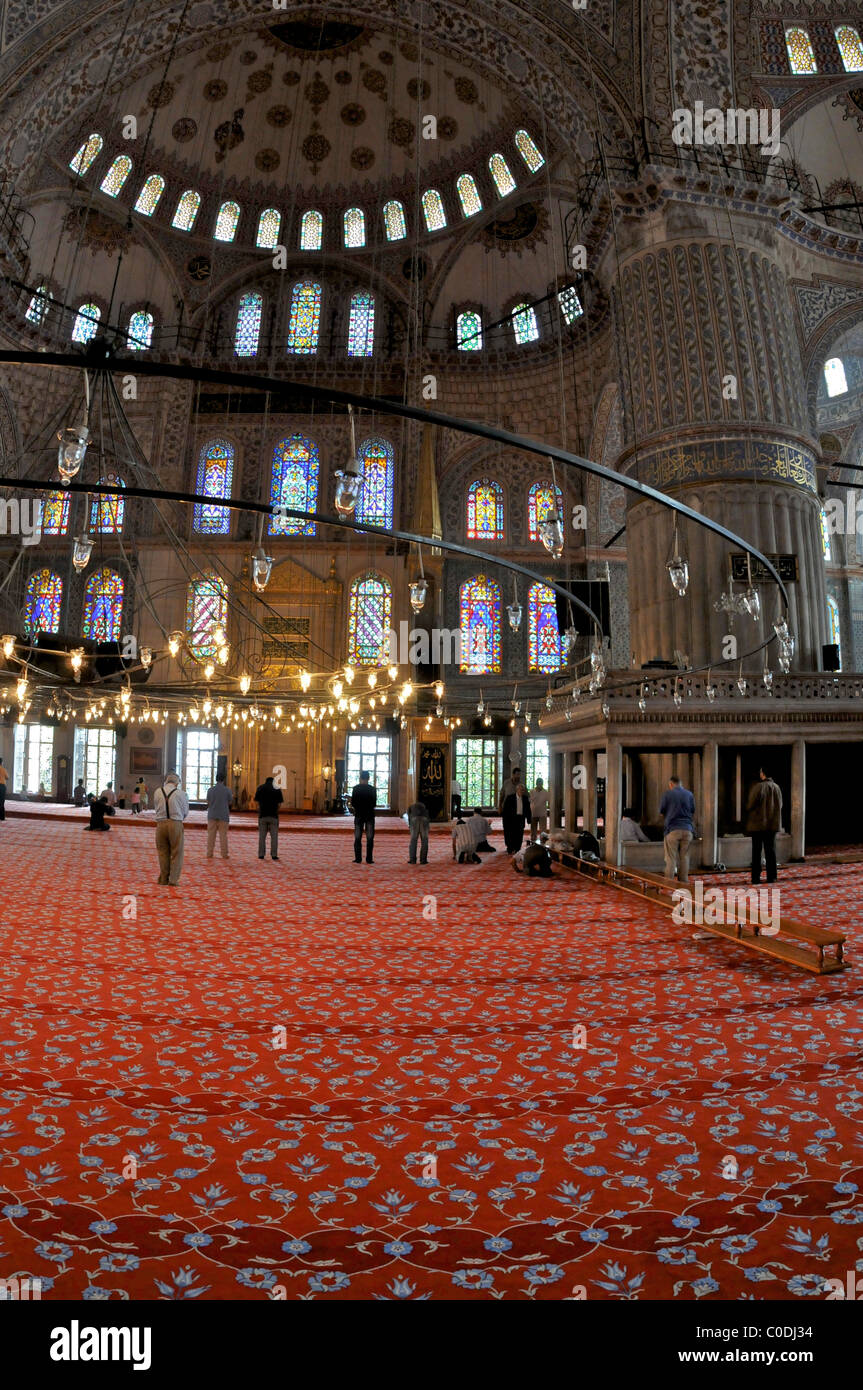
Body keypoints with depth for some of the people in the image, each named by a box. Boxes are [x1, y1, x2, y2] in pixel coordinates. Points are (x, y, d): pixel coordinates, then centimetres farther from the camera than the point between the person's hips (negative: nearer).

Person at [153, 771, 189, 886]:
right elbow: (185, 811, 3)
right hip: (176, 824, -3)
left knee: (163, 852, 14)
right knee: (176, 852, 7)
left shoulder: (158, 791, 2)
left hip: (161, 823, 3)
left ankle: (163, 878, 20)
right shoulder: (180, 793, -5)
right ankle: (174, 879, 6)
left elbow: (155, 807, 10)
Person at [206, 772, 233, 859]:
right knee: (223, 835, 4)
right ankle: (224, 854, 5)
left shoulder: (210, 790, -4)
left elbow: (208, 802, 4)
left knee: (211, 835, 7)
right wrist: (232, 796, 20)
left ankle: (209, 854, 9)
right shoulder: (227, 790, -7)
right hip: (223, 816, -1)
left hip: (212, 815, 1)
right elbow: (229, 802, 2)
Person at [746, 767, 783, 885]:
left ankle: (756, 877, 1)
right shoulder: (776, 787, 2)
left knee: (757, 851, 2)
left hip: (758, 823, -4)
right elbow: (780, 805, 9)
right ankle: (771, 877, 10)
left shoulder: (758, 787, -14)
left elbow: (750, 805, -13)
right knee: (771, 851, 10)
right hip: (772, 824, 4)